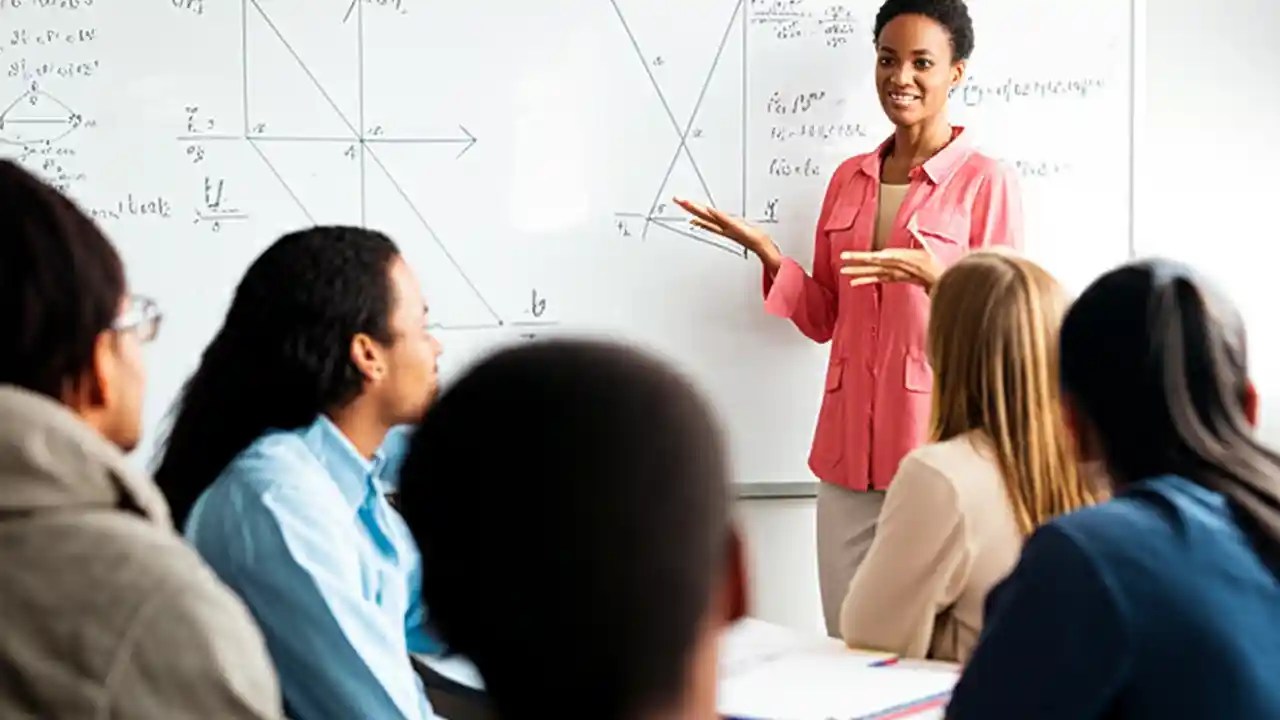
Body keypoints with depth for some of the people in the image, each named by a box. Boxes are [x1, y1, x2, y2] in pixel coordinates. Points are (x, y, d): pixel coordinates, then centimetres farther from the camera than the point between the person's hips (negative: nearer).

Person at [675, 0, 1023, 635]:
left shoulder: (985, 181, -4)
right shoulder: (848, 179, 13)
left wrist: (936, 277, -21)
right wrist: (768, 255, 1)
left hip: (939, 443, -5)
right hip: (849, 444, 5)